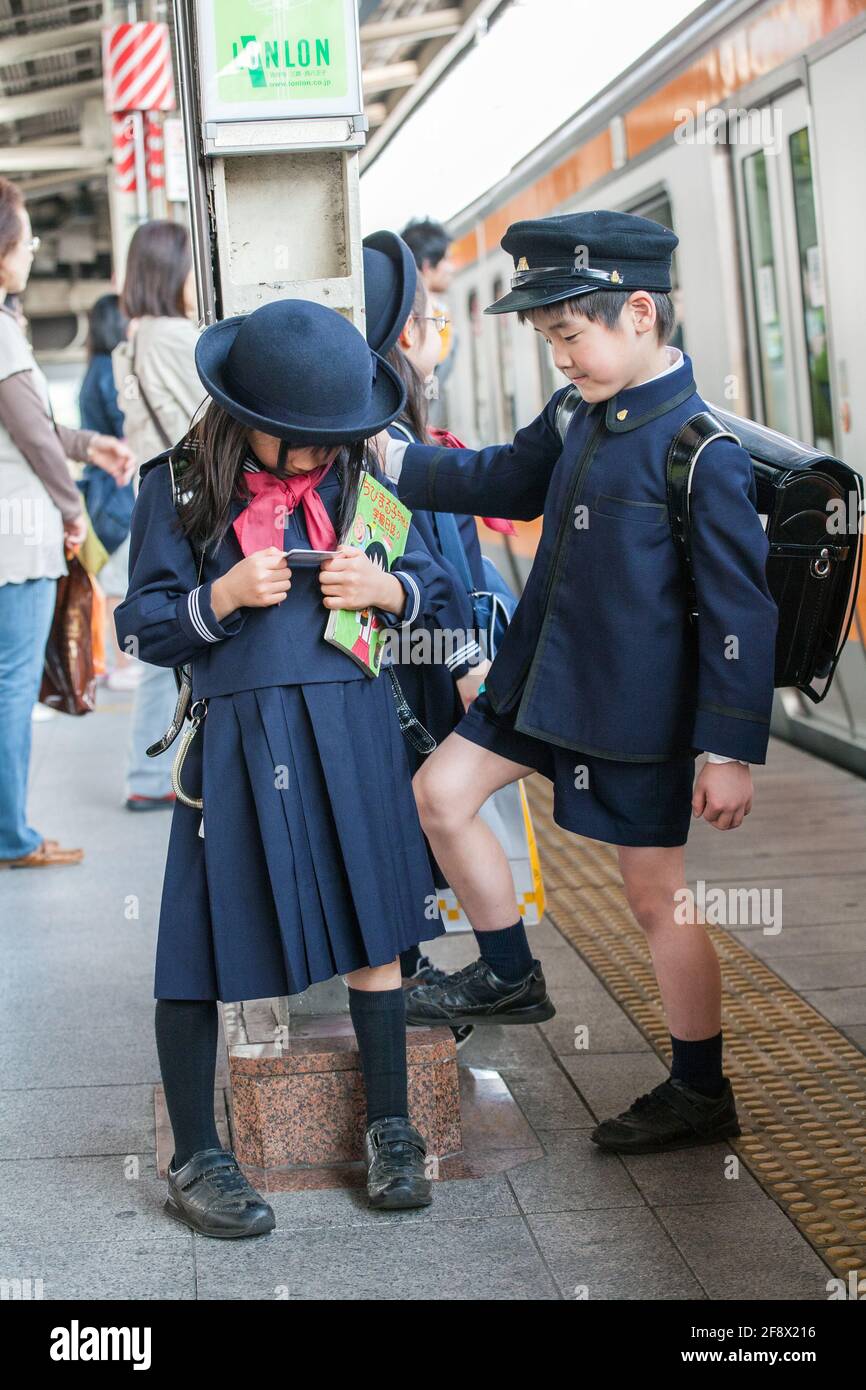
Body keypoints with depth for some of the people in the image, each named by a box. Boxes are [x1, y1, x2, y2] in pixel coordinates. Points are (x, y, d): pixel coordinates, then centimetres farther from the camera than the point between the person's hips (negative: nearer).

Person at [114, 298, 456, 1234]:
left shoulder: (361, 479, 5)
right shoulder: (178, 486, -2)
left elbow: (430, 586, 13)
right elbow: (143, 627, -1)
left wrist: (386, 589, -9)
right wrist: (223, 596, -18)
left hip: (352, 730, 3)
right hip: (233, 739, -2)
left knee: (374, 934, 9)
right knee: (201, 950, 1)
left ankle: (388, 1130, 26)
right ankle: (194, 1159, 17)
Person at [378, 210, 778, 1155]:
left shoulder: (701, 448, -20)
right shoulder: (576, 417, 3)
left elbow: (742, 608, -19)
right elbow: (503, 480, 23)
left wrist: (732, 752, -19)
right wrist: (393, 460, 13)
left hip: (636, 708, -8)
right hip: (542, 676, 8)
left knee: (654, 895, 2)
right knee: (440, 793, 12)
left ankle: (700, 1093, 18)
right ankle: (509, 978, 30)